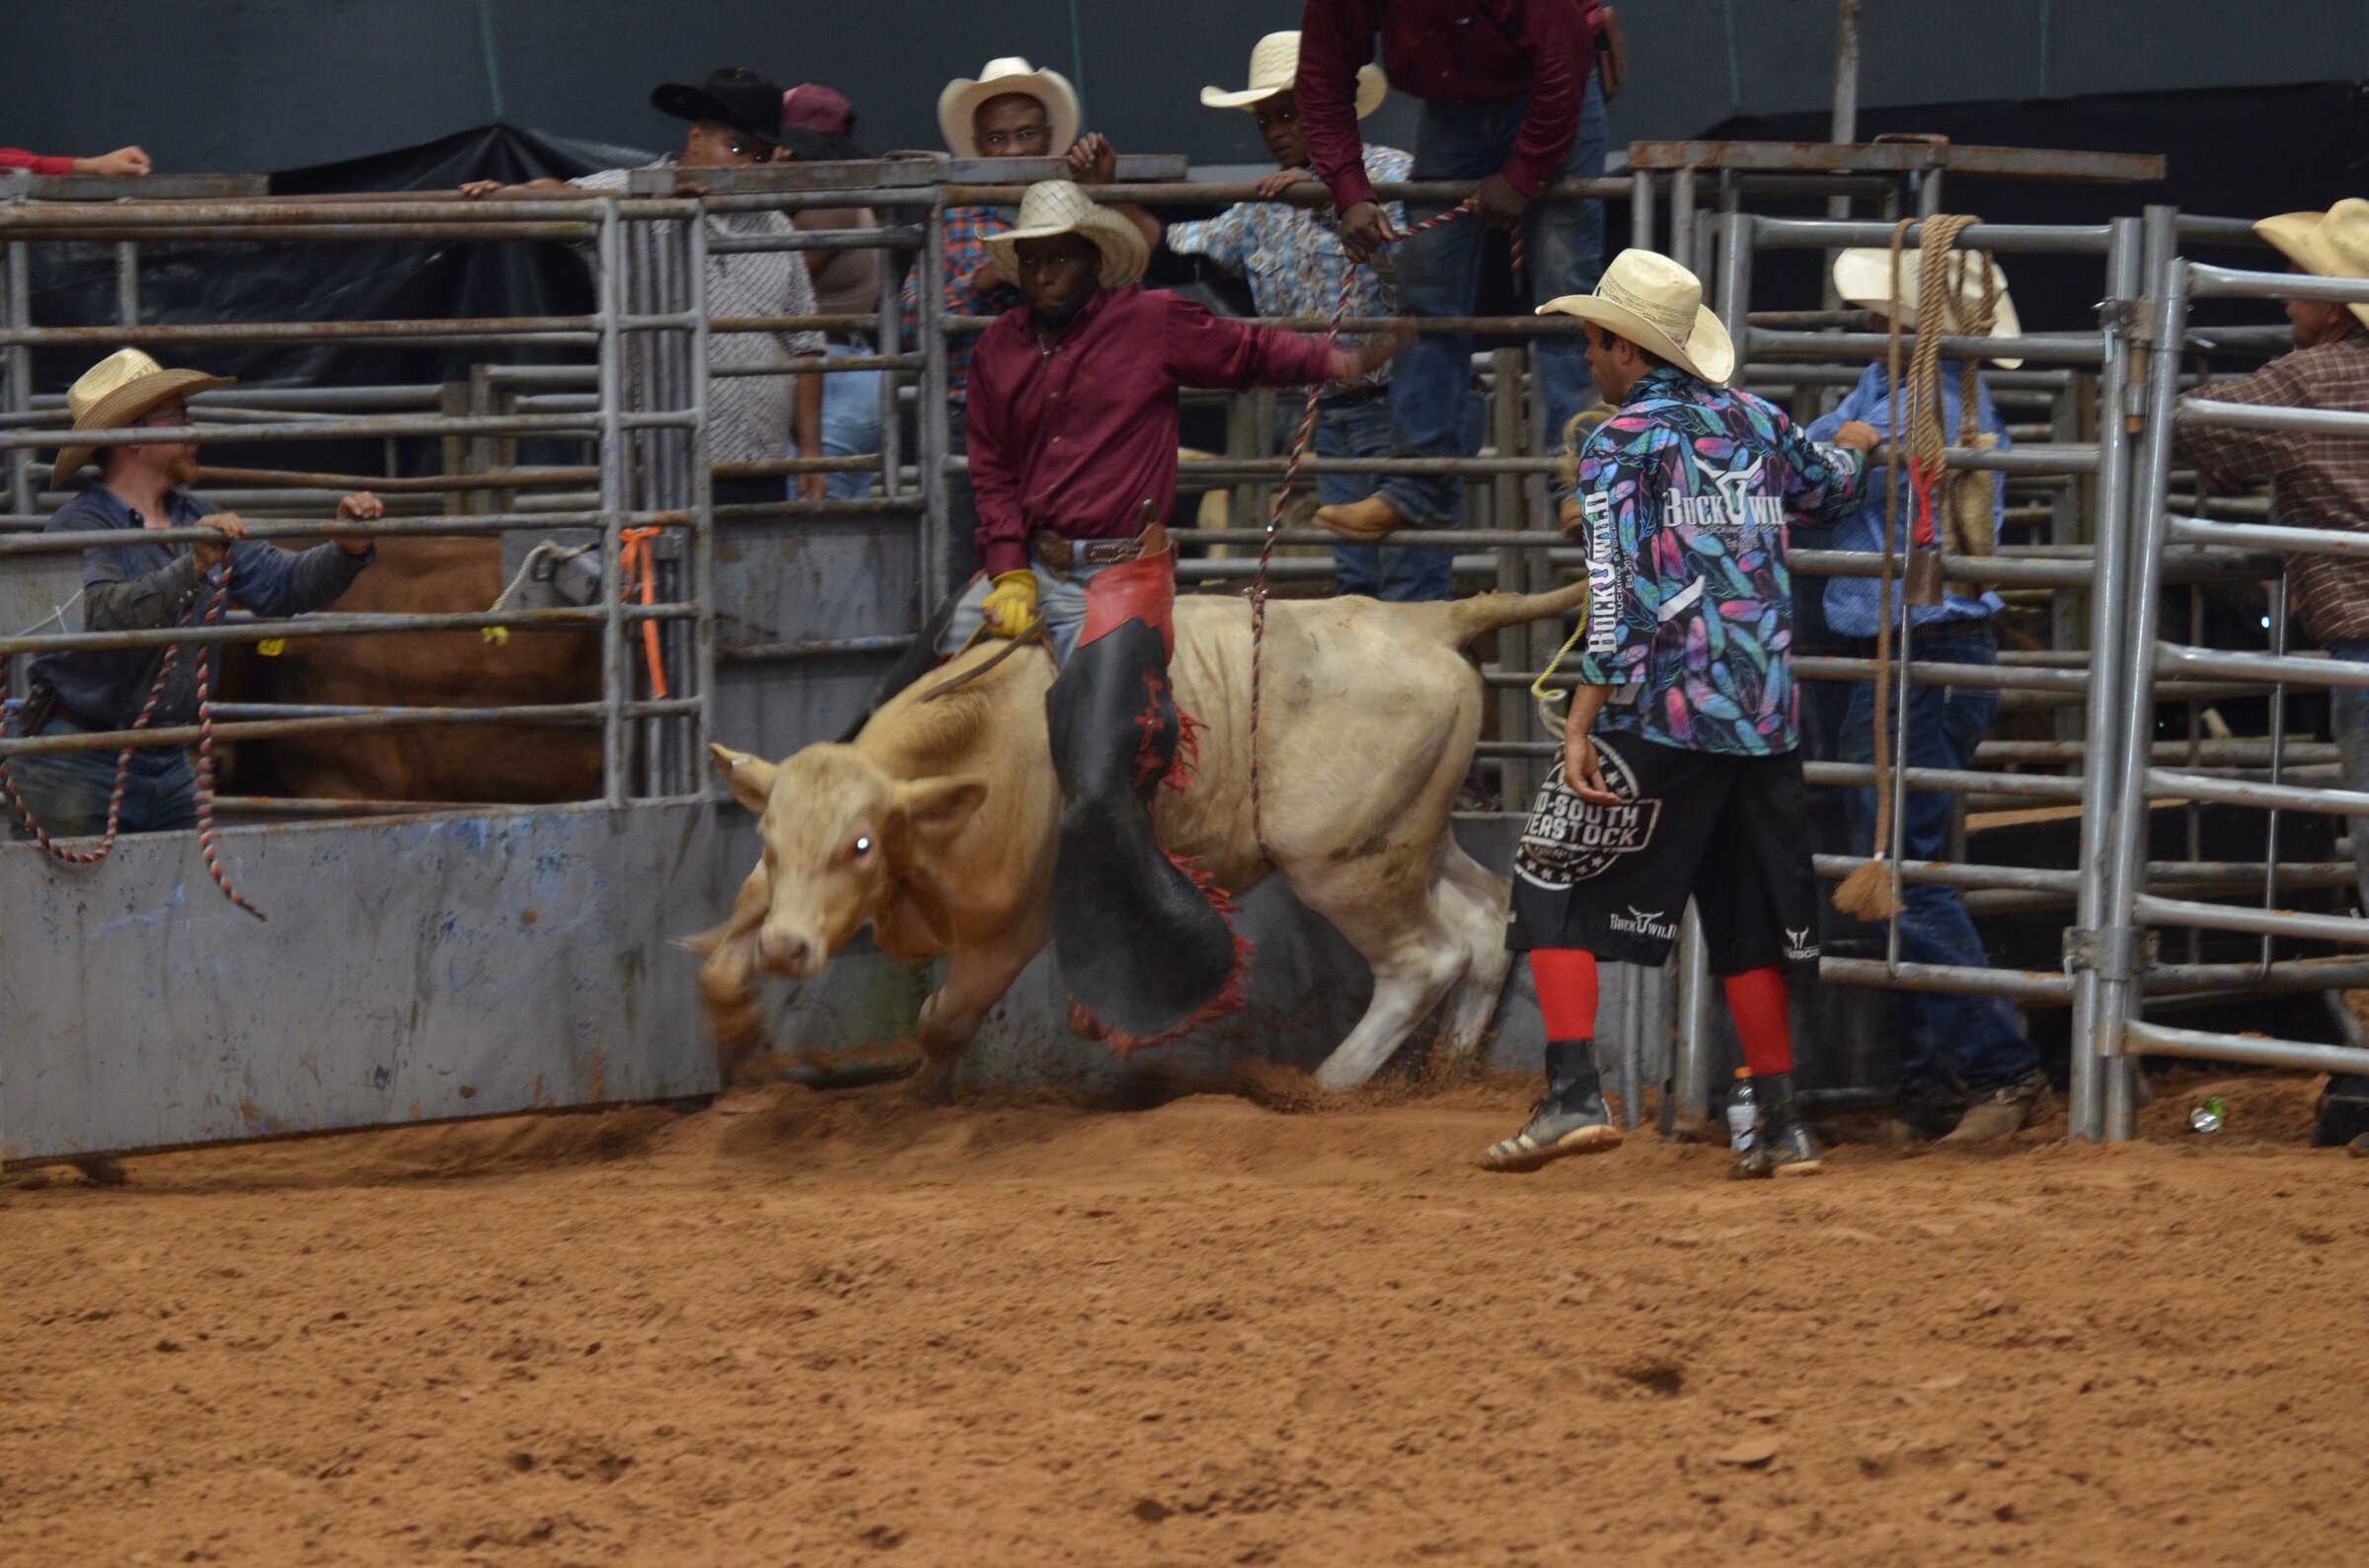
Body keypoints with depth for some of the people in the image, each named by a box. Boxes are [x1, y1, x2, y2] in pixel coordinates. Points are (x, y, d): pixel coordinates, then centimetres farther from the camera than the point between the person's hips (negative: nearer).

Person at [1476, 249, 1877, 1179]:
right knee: (1750, 920, 14)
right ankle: (1783, 1124, 12)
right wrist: (1850, 447, 58)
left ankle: (1574, 1095, -12)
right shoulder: (1757, 424, 12)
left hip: (1658, 716, -6)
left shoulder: (1622, 443, -5)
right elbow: (1827, 490, 34)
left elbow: (1618, 598, -14)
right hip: (1764, 718, 6)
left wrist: (1581, 728, -16)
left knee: (1554, 885, 1)